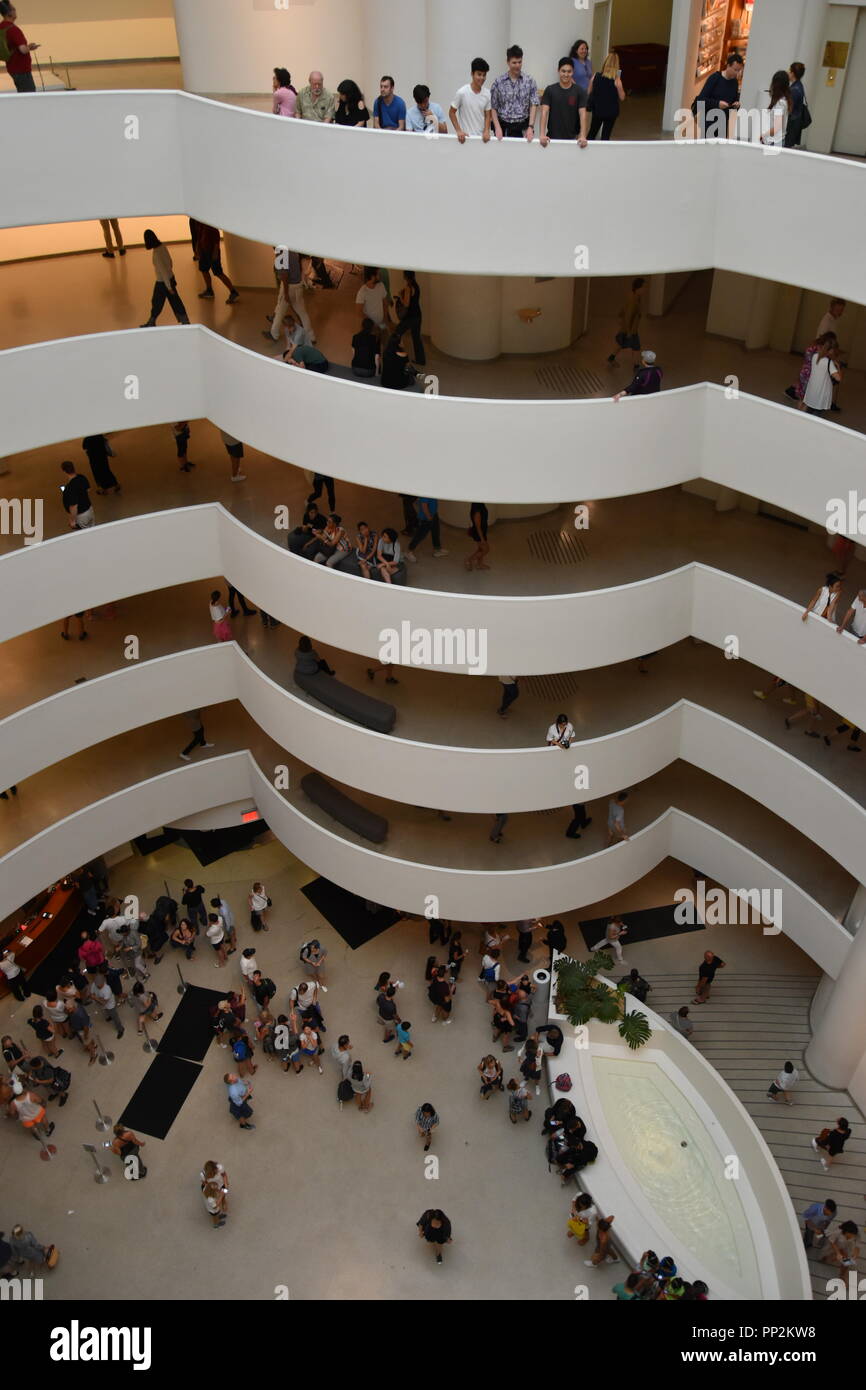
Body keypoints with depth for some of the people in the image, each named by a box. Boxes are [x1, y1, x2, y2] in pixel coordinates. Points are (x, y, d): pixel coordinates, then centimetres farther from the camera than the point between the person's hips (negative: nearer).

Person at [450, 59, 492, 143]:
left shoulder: (487, 94, 2)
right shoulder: (462, 92, -8)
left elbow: (487, 115, 9)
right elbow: (452, 112, 0)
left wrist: (486, 131, -8)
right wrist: (458, 131, -10)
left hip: (481, 136, 3)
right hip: (466, 136, -3)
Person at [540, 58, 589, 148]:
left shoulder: (580, 91, -3)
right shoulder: (550, 90, -2)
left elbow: (582, 114, -9)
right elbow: (544, 113, -9)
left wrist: (583, 136, -24)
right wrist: (543, 135, -24)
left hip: (572, 138, 0)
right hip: (553, 138, 0)